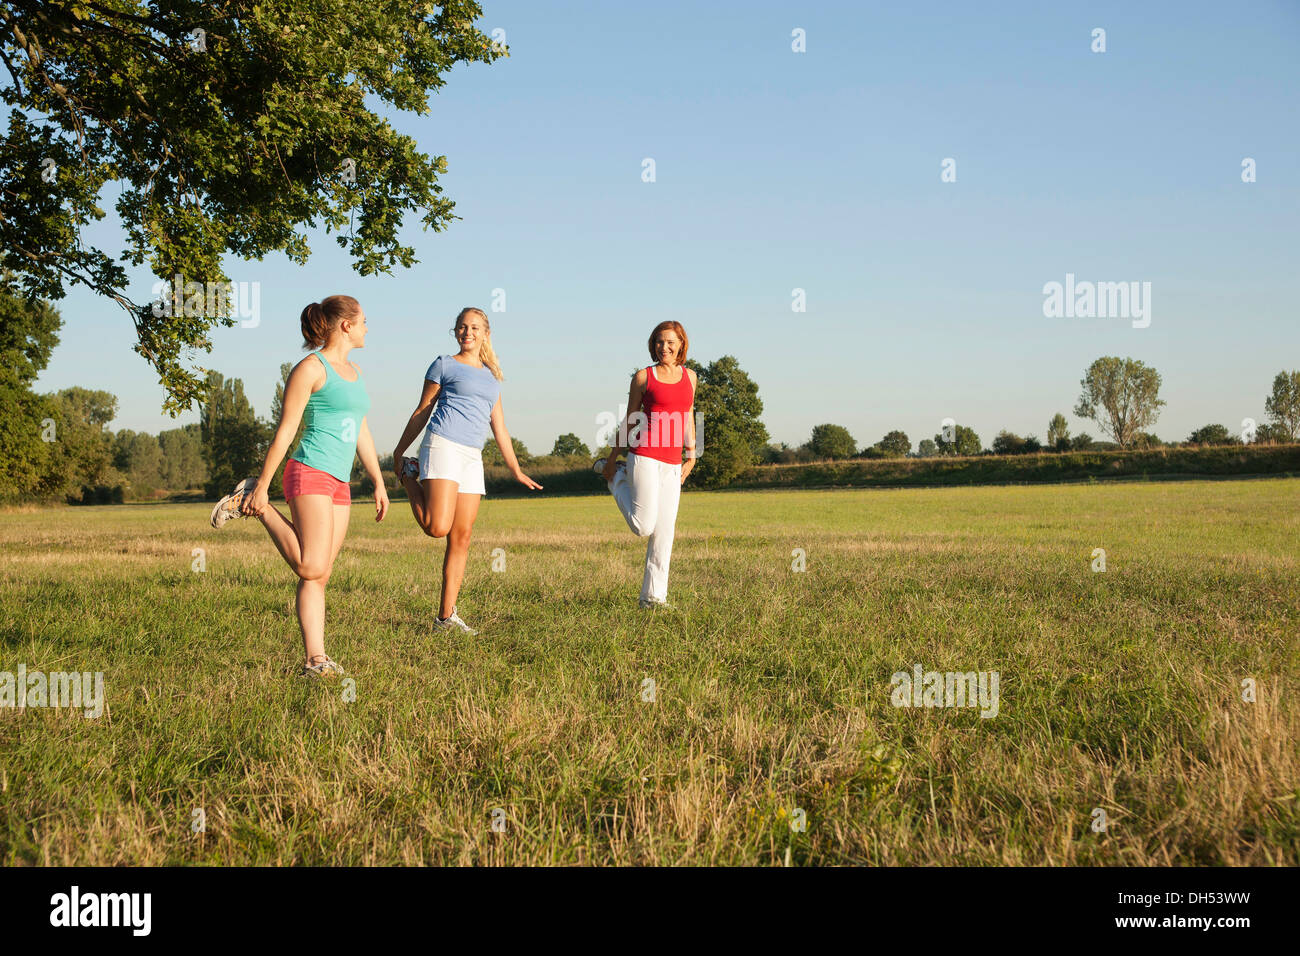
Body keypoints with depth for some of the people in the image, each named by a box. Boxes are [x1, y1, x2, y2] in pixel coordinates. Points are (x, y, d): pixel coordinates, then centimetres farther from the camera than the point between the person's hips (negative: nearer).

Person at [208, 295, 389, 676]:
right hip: (309, 473, -8)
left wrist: (379, 483, 19)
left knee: (320, 577, 2)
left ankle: (315, 660, -2)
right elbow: (285, 431, -8)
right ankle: (255, 504, -1)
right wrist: (262, 486, -10)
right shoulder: (310, 368, -5)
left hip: (339, 485, 8)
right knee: (312, 569, -17)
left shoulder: (354, 372, 20)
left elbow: (362, 432, 24)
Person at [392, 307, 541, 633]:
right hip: (443, 447, -5)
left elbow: (499, 428, 25)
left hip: (472, 459, 5)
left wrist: (516, 470, 23)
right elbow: (422, 412, 11)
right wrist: (398, 452, 10)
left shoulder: (491, 376, 23)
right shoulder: (444, 365, 8)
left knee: (461, 539, 0)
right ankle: (410, 478, 8)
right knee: (438, 527, -20)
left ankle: (446, 616, 2)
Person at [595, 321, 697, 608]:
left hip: (672, 465, 4)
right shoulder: (643, 377, 1)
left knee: (664, 533, 2)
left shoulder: (689, 377, 13)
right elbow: (629, 422, 6)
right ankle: (616, 477, 15)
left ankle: (653, 595, 10)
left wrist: (691, 453, 12)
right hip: (644, 457, -4)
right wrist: (612, 459, 7)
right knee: (644, 526, -10)